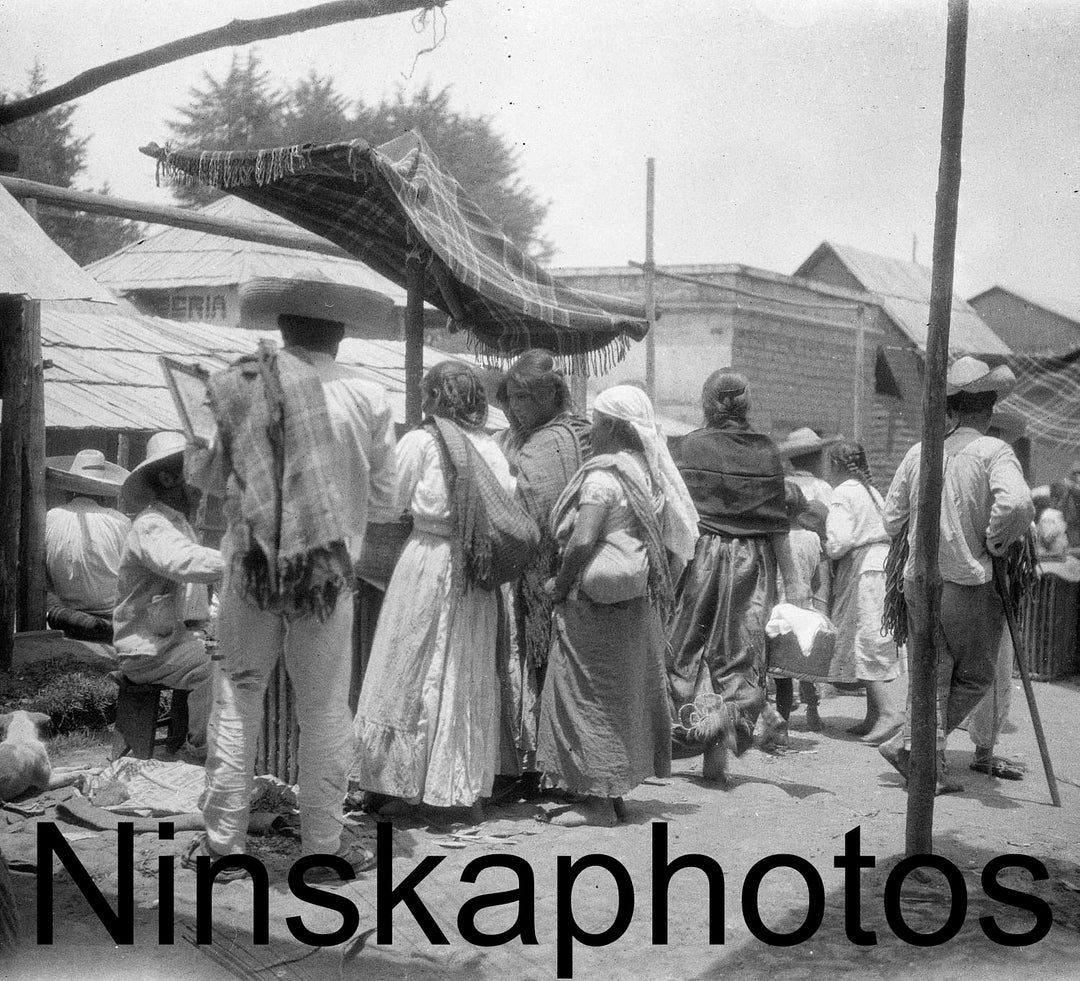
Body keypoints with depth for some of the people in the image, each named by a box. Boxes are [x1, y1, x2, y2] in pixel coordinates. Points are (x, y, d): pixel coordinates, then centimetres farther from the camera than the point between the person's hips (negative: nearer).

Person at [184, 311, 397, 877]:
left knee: (237, 701, 11)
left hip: (250, 565, 1)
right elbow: (383, 502, 2)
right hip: (329, 570, -1)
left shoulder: (236, 385, -2)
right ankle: (322, 846, 17)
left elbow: (204, 474, 7)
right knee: (325, 710, 9)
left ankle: (223, 842, 16)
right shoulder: (368, 399, -5)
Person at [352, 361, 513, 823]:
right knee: (468, 675, 11)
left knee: (413, 670, 8)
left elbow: (391, 503, -4)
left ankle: (409, 782, 12)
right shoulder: (490, 447, 2)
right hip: (476, 573, 4)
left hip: (428, 557, -4)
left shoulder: (419, 442, -9)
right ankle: (467, 788, 17)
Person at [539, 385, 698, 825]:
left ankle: (597, 800, 1)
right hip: (637, 602, 8)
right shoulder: (647, 473, 9)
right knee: (623, 691, 14)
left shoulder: (603, 474, -14)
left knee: (588, 694, -1)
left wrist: (560, 586, -9)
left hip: (596, 603, -8)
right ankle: (614, 786, 23)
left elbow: (582, 541, -23)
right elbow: (668, 543, 8)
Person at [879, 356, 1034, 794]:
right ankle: (906, 743, 3)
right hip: (968, 582, -5)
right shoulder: (994, 451, -9)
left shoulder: (918, 452, 5)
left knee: (934, 676, 13)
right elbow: (1018, 504, -27)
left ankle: (932, 766, 12)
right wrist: (995, 543, -11)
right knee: (974, 677, 11)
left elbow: (891, 520, 8)